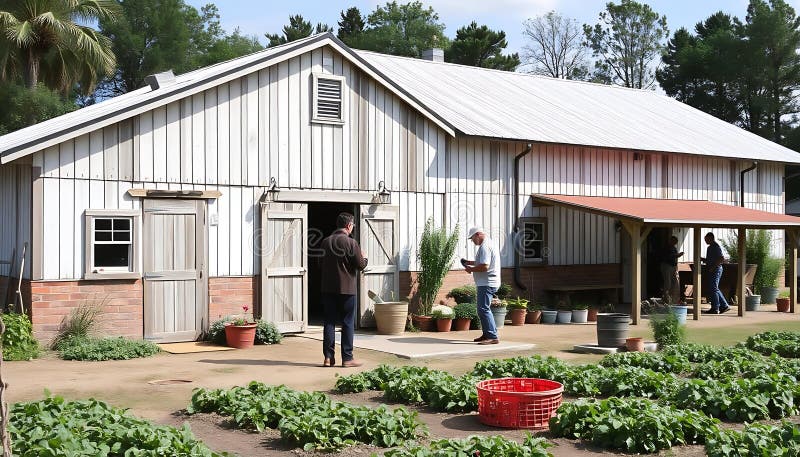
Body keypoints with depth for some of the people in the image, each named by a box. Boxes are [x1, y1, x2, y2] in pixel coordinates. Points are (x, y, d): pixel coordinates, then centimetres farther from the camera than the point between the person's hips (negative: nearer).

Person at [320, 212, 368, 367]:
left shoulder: (325, 242, 5)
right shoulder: (351, 243, -11)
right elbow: (361, 265, -8)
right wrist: (364, 257, 12)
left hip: (328, 288, 5)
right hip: (347, 288, -5)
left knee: (329, 321, 8)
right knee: (348, 323, 3)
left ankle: (328, 357, 7)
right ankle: (347, 358, 4)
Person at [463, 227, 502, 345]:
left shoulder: (485, 247, -16)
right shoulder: (489, 244, 18)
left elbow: (484, 266, -25)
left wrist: (471, 269, -11)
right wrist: (470, 262, 19)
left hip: (487, 284, -11)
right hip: (487, 283, 11)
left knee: (483, 309, -13)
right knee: (483, 309, 18)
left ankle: (493, 337, -15)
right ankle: (487, 334, 25)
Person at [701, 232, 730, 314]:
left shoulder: (716, 246, -13)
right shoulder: (710, 247, 18)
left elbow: (722, 259, -22)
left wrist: (713, 267, -22)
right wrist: (702, 259, 14)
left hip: (715, 270, -10)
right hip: (713, 270, 10)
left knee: (713, 289, -7)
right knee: (715, 289, 14)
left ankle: (715, 309, -3)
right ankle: (724, 305, 18)